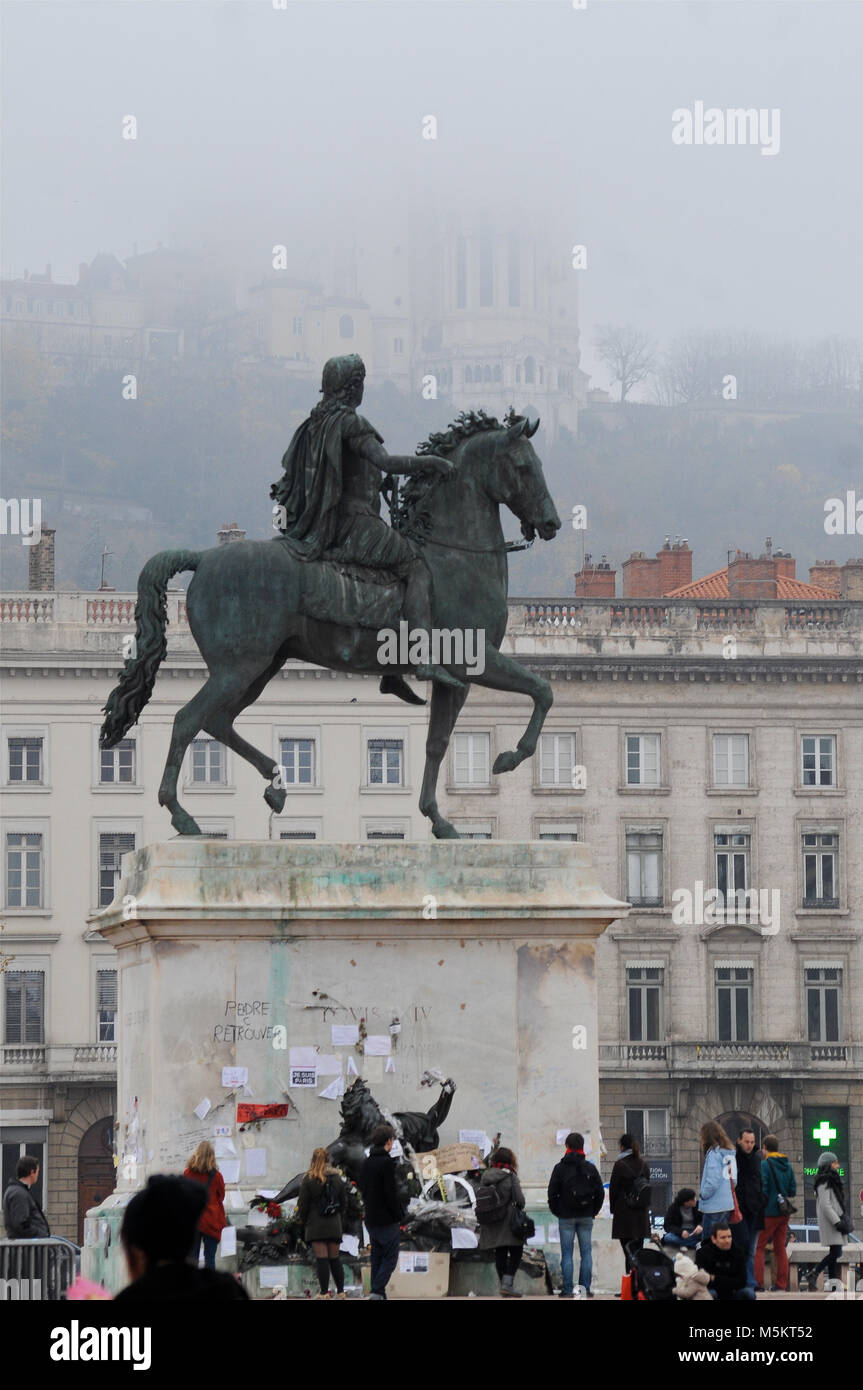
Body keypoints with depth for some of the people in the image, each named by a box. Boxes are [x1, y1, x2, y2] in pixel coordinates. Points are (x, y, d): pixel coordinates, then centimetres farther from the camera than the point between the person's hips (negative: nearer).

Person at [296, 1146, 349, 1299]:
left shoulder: (309, 1180, -7)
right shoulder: (338, 1179, 6)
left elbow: (302, 1205, -4)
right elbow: (344, 1204, 12)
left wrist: (304, 1222, 9)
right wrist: (340, 1222, 21)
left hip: (316, 1225, -4)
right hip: (334, 1225, 4)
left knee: (321, 1258, -4)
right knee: (335, 1258, 12)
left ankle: (324, 1292, -5)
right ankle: (340, 1291, 13)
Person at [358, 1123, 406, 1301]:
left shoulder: (366, 1164, 10)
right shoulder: (386, 1163, -15)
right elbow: (391, 1193, -18)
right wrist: (398, 1214, -7)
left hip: (371, 1219, 8)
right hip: (387, 1220, -8)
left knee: (377, 1258, 13)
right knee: (390, 1258, -3)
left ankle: (378, 1293, 12)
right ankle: (377, 1291, -15)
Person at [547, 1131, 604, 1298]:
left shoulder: (560, 1168, -4)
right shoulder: (590, 1168, 2)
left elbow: (552, 1193, -4)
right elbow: (600, 1192, 4)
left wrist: (556, 1211, 8)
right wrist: (593, 1211, 13)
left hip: (566, 1217, -2)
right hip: (586, 1216, 2)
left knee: (567, 1254, 1)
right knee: (586, 1252, 5)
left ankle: (567, 1289, -2)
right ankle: (585, 1288, 2)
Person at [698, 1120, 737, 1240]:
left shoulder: (714, 1154, -15)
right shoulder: (730, 1153, 10)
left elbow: (713, 1182, -20)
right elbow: (734, 1180, 14)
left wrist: (702, 1195, -6)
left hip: (714, 1207, -8)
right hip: (729, 1204, 8)